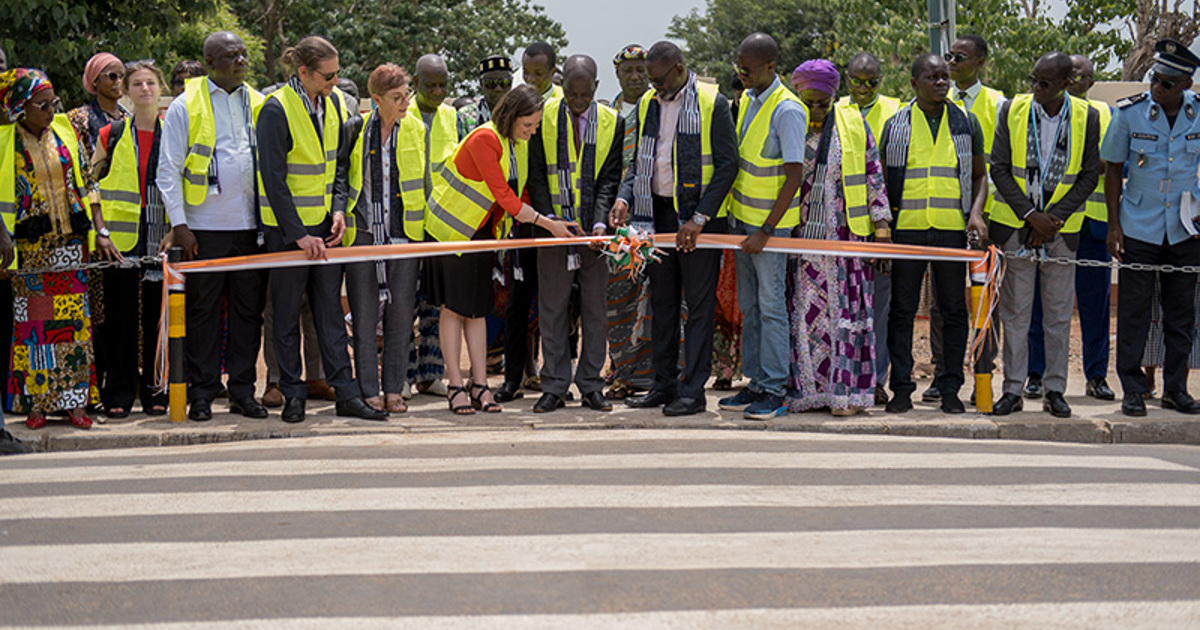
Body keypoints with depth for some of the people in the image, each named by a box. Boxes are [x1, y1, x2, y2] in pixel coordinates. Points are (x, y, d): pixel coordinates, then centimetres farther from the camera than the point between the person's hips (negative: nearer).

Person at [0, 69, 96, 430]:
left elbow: (84, 183, 11)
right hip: (29, 246, -3)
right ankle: (36, 403, 6)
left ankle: (74, 400, 5)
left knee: (73, 318, 1)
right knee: (33, 320, -1)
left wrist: (97, 228, 7)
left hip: (69, 241, 3)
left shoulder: (65, 131, 7)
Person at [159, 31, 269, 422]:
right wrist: (179, 224, -8)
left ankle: (243, 391, 14)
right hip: (205, 228, -3)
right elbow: (168, 171, -2)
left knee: (249, 309, 6)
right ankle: (202, 394, 10)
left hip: (251, 227, 3)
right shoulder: (185, 107, -1)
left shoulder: (258, 104, 11)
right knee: (203, 312, 2)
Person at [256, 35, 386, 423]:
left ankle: (345, 393, 7)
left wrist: (339, 208, -1)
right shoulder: (276, 110, -15)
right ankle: (293, 394, 11)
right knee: (287, 313, 3)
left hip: (324, 224, 6)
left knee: (330, 308, 6)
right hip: (286, 225, -5)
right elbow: (273, 180, -16)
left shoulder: (335, 103, 5)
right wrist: (298, 234, -18)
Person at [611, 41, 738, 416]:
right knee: (662, 301, 11)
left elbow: (727, 165, -11)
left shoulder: (712, 104, -8)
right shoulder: (647, 104, 10)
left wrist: (699, 219, -16)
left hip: (699, 217, -6)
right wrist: (624, 197, -3)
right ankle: (664, 383, 20)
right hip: (658, 214, 6)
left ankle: (693, 391, 2)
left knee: (699, 304, -1)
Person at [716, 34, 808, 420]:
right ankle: (756, 384, 17)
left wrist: (765, 231, -20)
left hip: (771, 222, -8)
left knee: (771, 305, -5)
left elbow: (794, 176, -19)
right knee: (748, 306, 10)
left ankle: (775, 392, -1)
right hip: (741, 219, 8)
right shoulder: (746, 100, 9)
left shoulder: (787, 110, -17)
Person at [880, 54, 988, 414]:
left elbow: (980, 175, 14)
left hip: (952, 230, 1)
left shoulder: (966, 123, 10)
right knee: (902, 310, 1)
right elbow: (883, 179, 12)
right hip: (906, 229, 0)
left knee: (954, 310, 3)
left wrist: (977, 212, -3)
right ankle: (901, 388, 7)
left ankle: (950, 388, 9)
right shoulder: (896, 125, 8)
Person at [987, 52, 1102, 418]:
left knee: (1059, 312, 5)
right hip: (1015, 224, 0)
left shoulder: (1087, 118, -1)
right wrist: (1030, 215, -10)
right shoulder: (1012, 111, -1)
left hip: (1062, 227, 0)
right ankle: (1013, 389, 9)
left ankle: (1055, 390, 14)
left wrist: (1054, 218, -9)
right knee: (1015, 310, 2)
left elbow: (1089, 175, 1)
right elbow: (999, 168, -2)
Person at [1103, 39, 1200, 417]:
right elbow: (1113, 169, 0)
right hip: (1138, 227, -2)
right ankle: (1132, 389, 11)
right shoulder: (1129, 113, -7)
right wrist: (1113, 225, -3)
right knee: (1133, 310, 2)